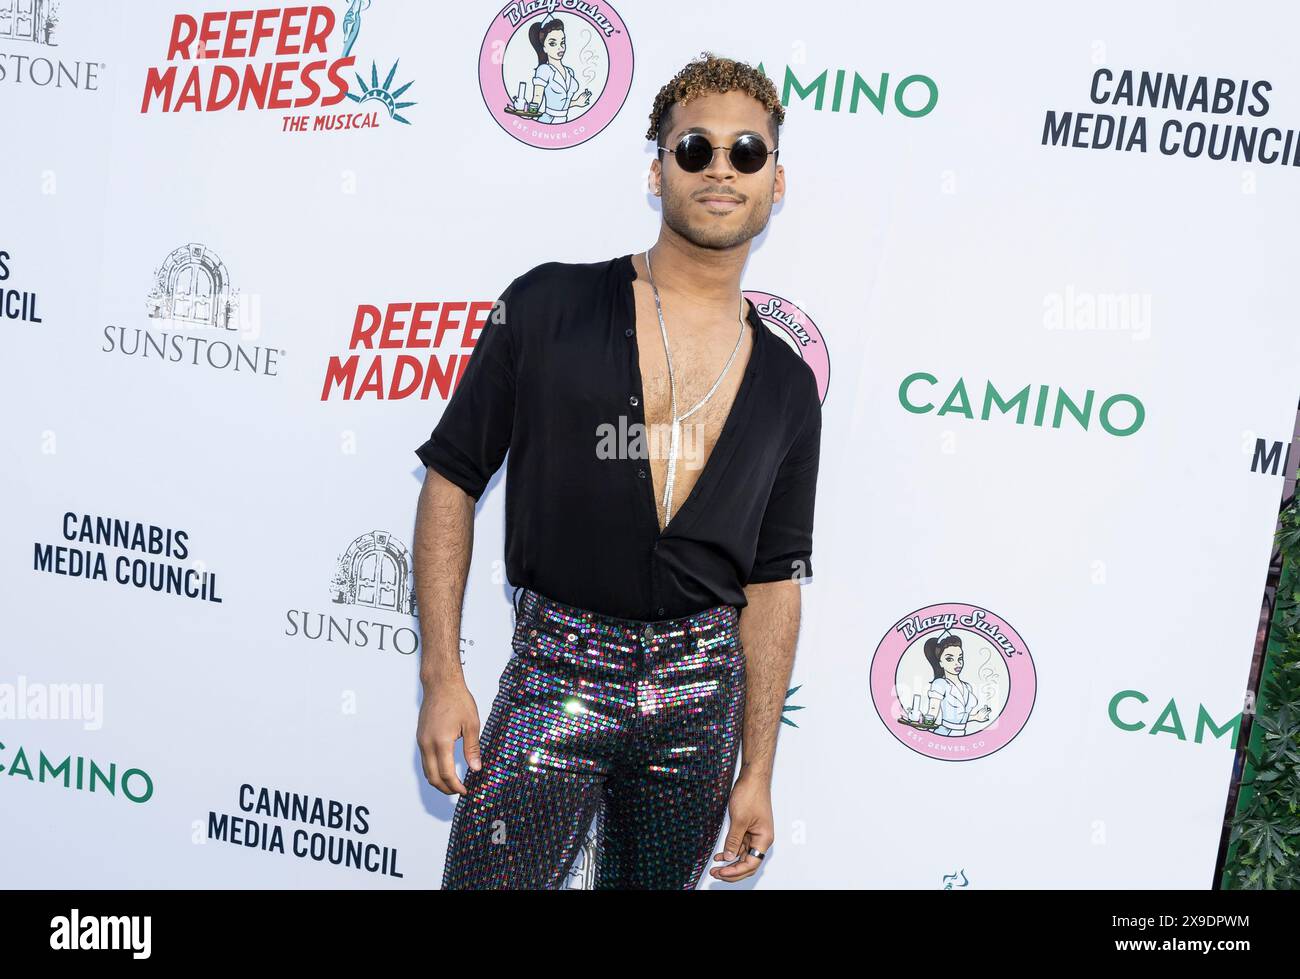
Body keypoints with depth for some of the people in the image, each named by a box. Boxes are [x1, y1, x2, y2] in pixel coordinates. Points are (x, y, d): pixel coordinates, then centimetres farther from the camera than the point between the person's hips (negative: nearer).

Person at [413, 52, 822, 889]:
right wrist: (441, 673, -6)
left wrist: (758, 773, 7)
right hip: (557, 671, -3)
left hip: (699, 692, 3)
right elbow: (452, 481, 0)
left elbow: (774, 580, 9)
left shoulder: (786, 384, 7)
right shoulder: (550, 306, -2)